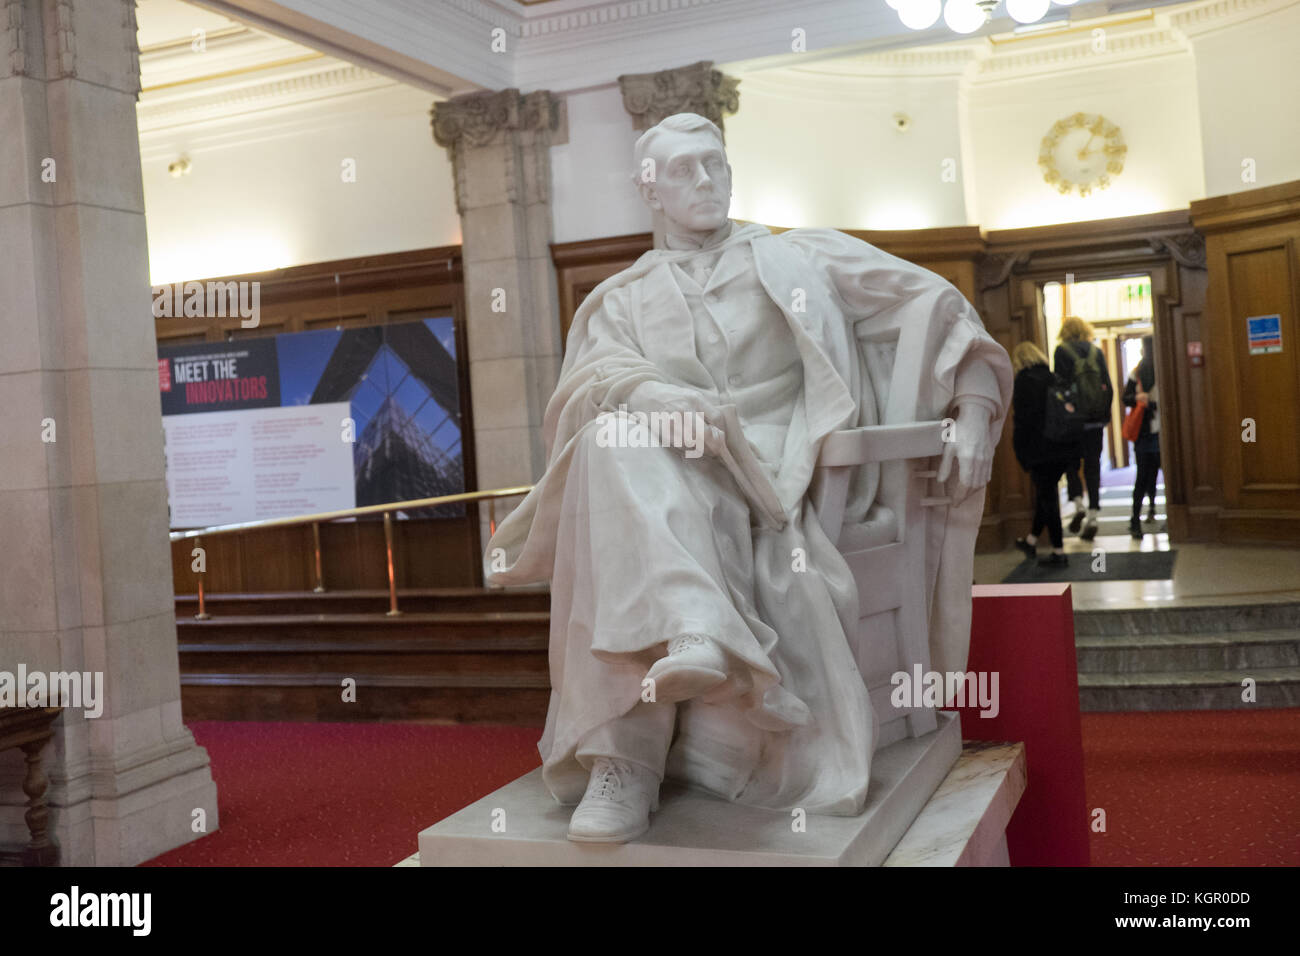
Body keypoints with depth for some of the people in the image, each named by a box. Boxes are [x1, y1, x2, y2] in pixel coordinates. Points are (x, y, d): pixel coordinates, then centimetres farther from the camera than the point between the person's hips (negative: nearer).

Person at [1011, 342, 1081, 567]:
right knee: (1046, 492, 19)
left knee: (1047, 497, 0)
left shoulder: (1023, 381, -9)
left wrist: (1021, 454, -6)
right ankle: (1032, 540, 33)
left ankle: (1059, 552, 3)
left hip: (1040, 450, -7)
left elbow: (1022, 420, -13)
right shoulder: (1055, 378, 8)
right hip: (1064, 448, 7)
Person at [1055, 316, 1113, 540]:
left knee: (1071, 463, 11)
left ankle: (1078, 504, -6)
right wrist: (1105, 414, 12)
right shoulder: (1097, 352, 7)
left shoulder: (1062, 351, -3)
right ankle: (1093, 515, 2)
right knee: (1093, 465, 5)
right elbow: (1108, 386, 6)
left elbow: (1060, 384, -9)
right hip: (1095, 419, 3)